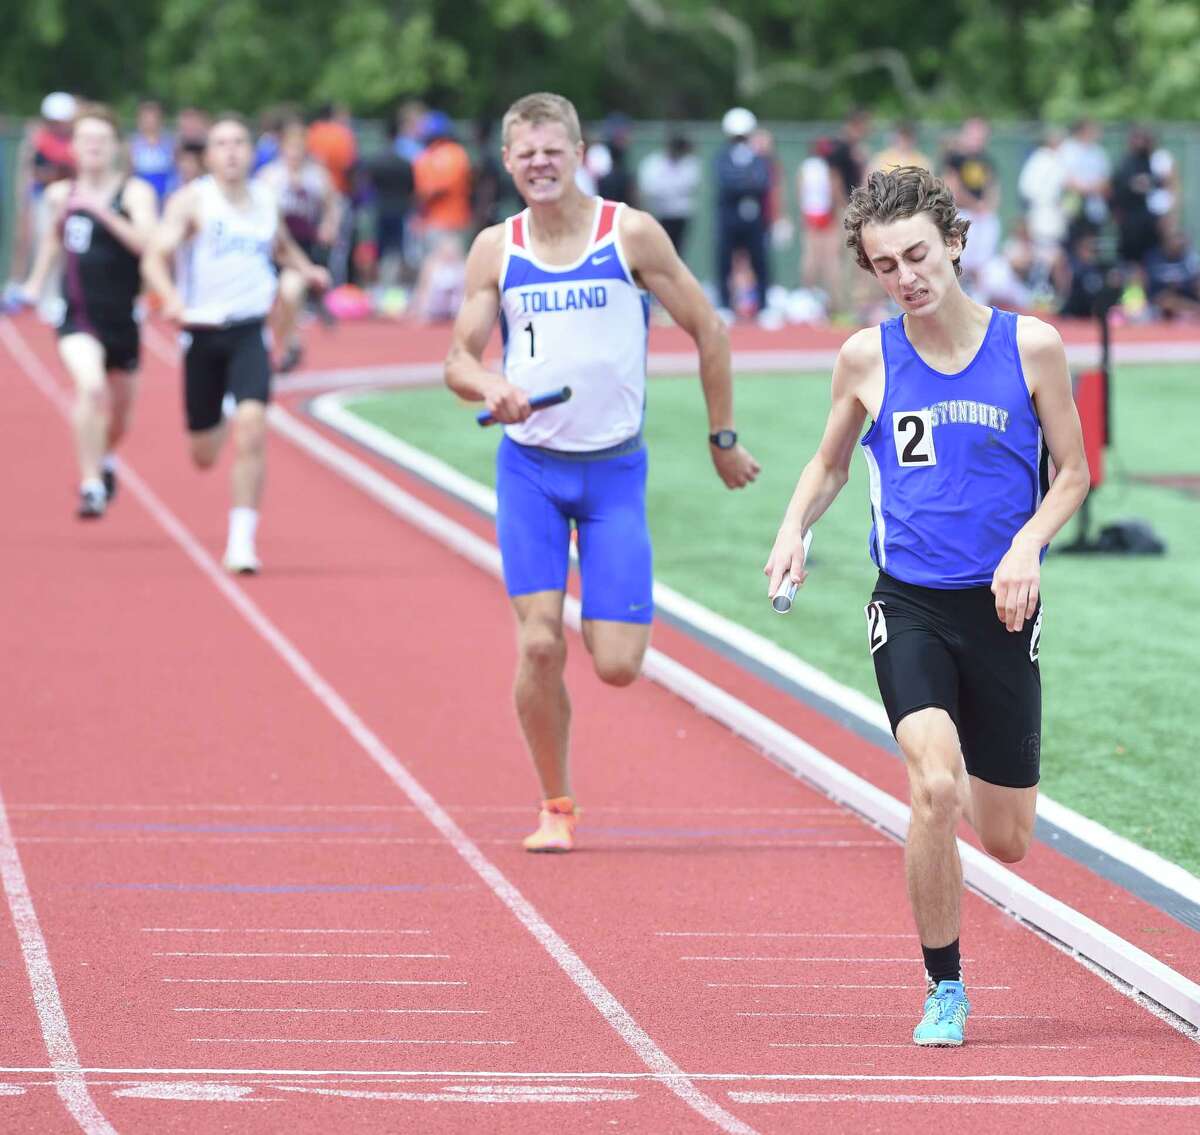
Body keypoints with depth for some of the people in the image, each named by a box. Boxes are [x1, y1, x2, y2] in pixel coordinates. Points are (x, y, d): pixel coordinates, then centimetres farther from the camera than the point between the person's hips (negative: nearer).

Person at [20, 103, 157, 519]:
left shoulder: (134, 192, -7)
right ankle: (91, 484, -26)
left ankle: (105, 457, 52)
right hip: (78, 317, 0)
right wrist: (36, 282, 21)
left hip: (122, 319, 0)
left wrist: (103, 211, -30)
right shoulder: (61, 194, 4)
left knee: (120, 407, 18)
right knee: (91, 385, -27)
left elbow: (148, 242, -24)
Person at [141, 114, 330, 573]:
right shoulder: (192, 201, -7)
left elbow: (283, 246, 29)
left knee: (251, 426, -22)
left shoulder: (266, 200, 7)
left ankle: (242, 539, -17)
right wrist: (170, 297, -38)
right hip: (202, 332, -1)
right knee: (203, 455, 10)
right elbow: (155, 256, -18)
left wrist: (306, 269, 8)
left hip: (250, 332, 1)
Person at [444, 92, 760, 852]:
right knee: (539, 646, -13)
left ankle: (631, 610, 31)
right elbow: (459, 360, 4)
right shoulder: (496, 250, 3)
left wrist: (723, 437, 6)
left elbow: (708, 330, 3)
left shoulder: (631, 235, -5)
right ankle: (556, 807, 6)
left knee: (617, 666, -7)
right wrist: (488, 386, -19)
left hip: (615, 469, -1)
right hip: (529, 467, 1)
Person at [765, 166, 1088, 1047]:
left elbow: (1073, 471, 6)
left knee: (1007, 841, 7)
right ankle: (945, 990, -6)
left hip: (1000, 609, 1)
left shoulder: (1030, 345, -4)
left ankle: (967, 774, 46)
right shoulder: (866, 358, 0)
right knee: (935, 790, -24)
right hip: (908, 604, -1)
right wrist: (794, 530, -3)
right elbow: (830, 464, 17)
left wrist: (1027, 545, -13)